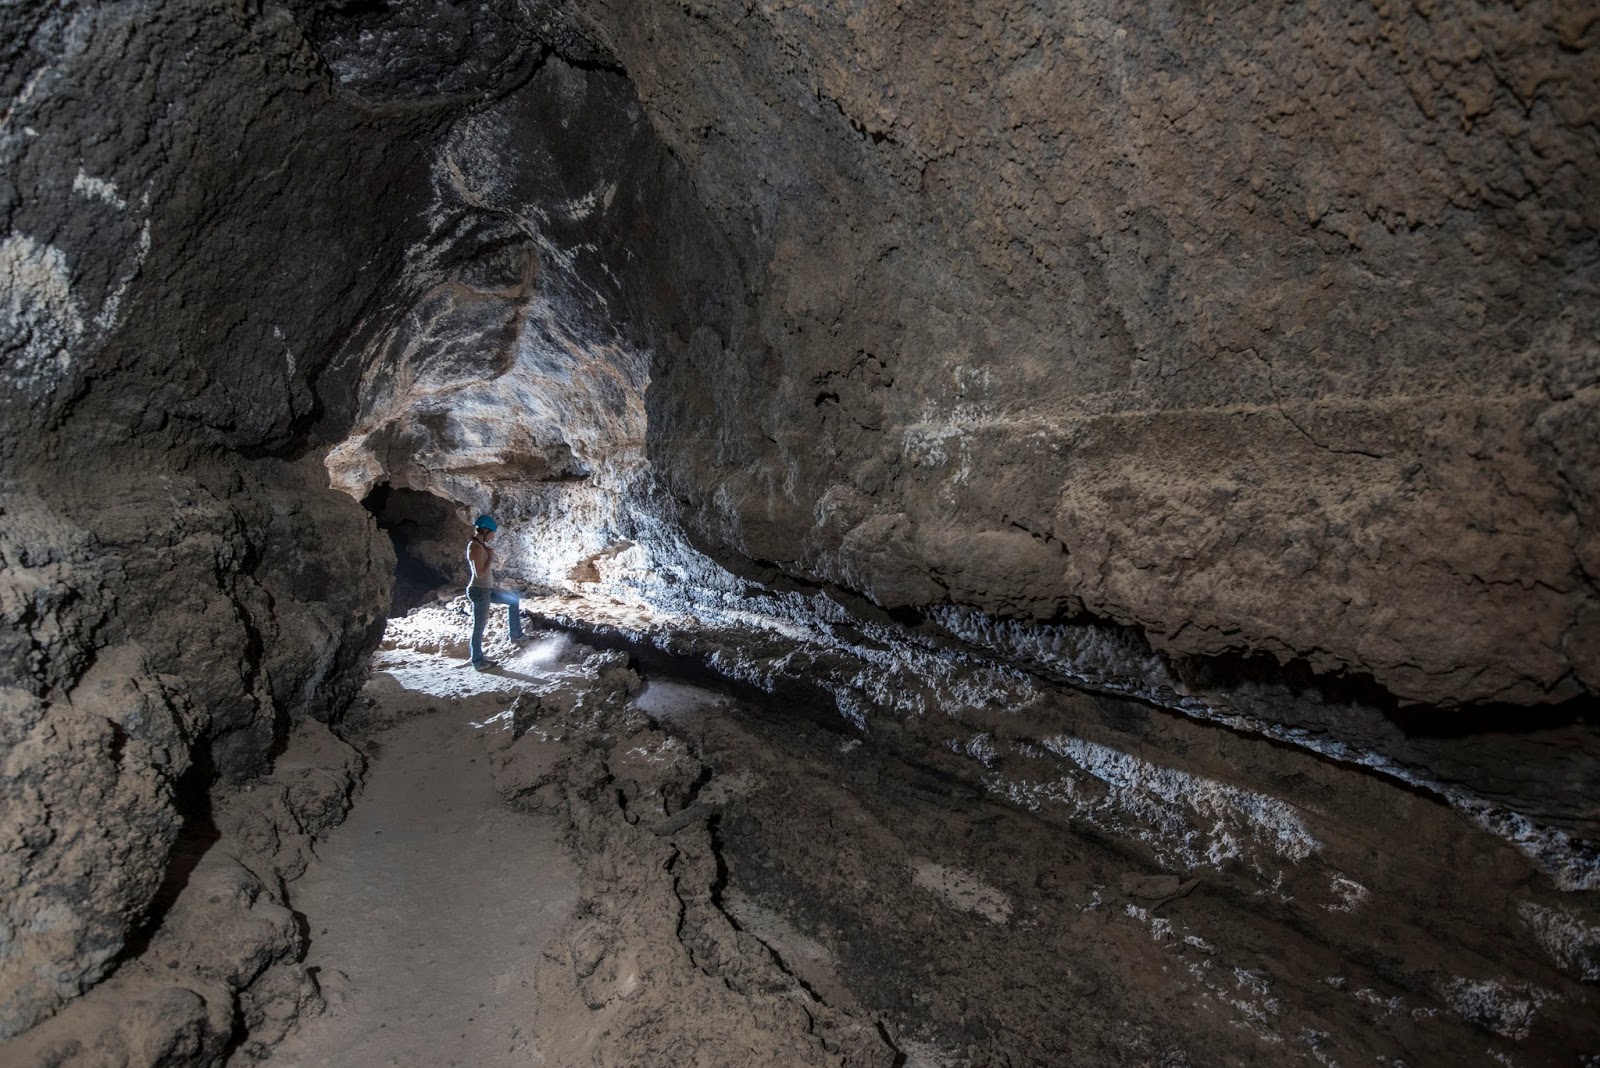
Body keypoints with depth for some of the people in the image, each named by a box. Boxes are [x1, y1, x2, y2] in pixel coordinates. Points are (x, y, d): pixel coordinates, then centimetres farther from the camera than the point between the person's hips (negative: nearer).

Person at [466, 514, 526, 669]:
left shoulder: (480, 546, 10)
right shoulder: (476, 547, -19)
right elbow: (480, 573, -23)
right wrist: (490, 557, -14)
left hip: (486, 589, 10)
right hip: (479, 591, -10)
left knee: (513, 599, 23)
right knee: (479, 626, 1)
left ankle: (516, 635, 28)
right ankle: (478, 661, 13)